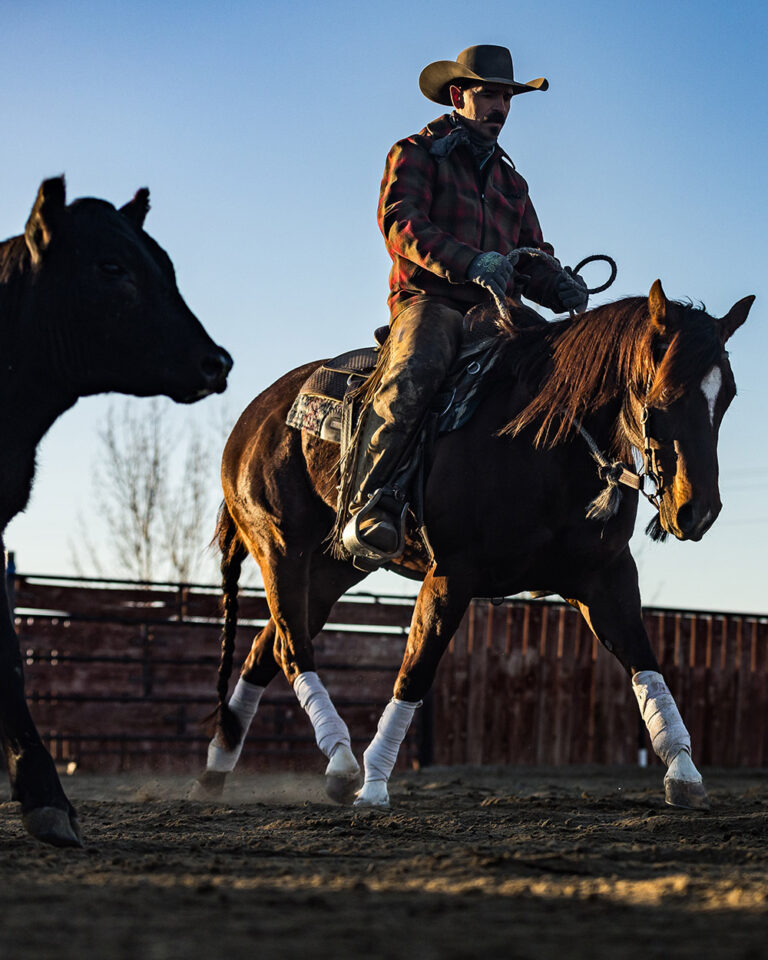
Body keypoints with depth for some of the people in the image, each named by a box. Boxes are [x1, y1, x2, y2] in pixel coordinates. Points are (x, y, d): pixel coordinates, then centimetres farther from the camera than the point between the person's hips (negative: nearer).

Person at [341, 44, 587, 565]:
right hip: (428, 302, -6)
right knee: (414, 374, -37)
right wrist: (470, 263, -24)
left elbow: (533, 256, 24)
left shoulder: (511, 181, 31)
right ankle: (371, 504, -41)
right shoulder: (416, 154, 11)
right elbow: (401, 224, -7)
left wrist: (560, 286, -3)